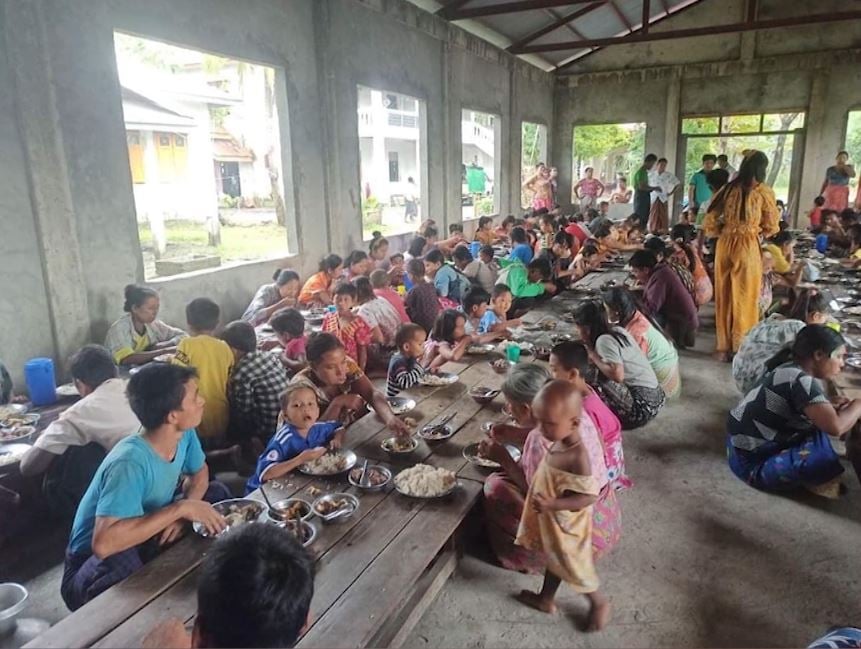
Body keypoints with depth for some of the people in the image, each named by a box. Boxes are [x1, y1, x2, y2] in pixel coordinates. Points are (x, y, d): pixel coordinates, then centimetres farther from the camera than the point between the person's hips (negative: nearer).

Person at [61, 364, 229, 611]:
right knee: (121, 562, -39)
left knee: (217, 494, -5)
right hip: (96, 564, -7)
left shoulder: (184, 434, -13)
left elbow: (199, 473, 7)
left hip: (147, 539, 7)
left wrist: (184, 513, -14)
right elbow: (103, 543, -44)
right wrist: (179, 509, -36)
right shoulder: (130, 463, -34)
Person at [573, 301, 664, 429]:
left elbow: (618, 375, -27)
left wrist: (594, 357, -13)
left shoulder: (604, 340, -16)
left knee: (591, 385, -15)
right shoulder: (617, 331, 8)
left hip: (642, 406, -9)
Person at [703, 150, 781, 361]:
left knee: (724, 297, 12)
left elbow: (710, 222, 3)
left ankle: (723, 346, 20)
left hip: (725, 245, 3)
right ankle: (742, 348, 14)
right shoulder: (763, 191, -5)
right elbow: (771, 226, 4)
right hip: (748, 247, -3)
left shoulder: (728, 189, 2)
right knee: (744, 299, 6)